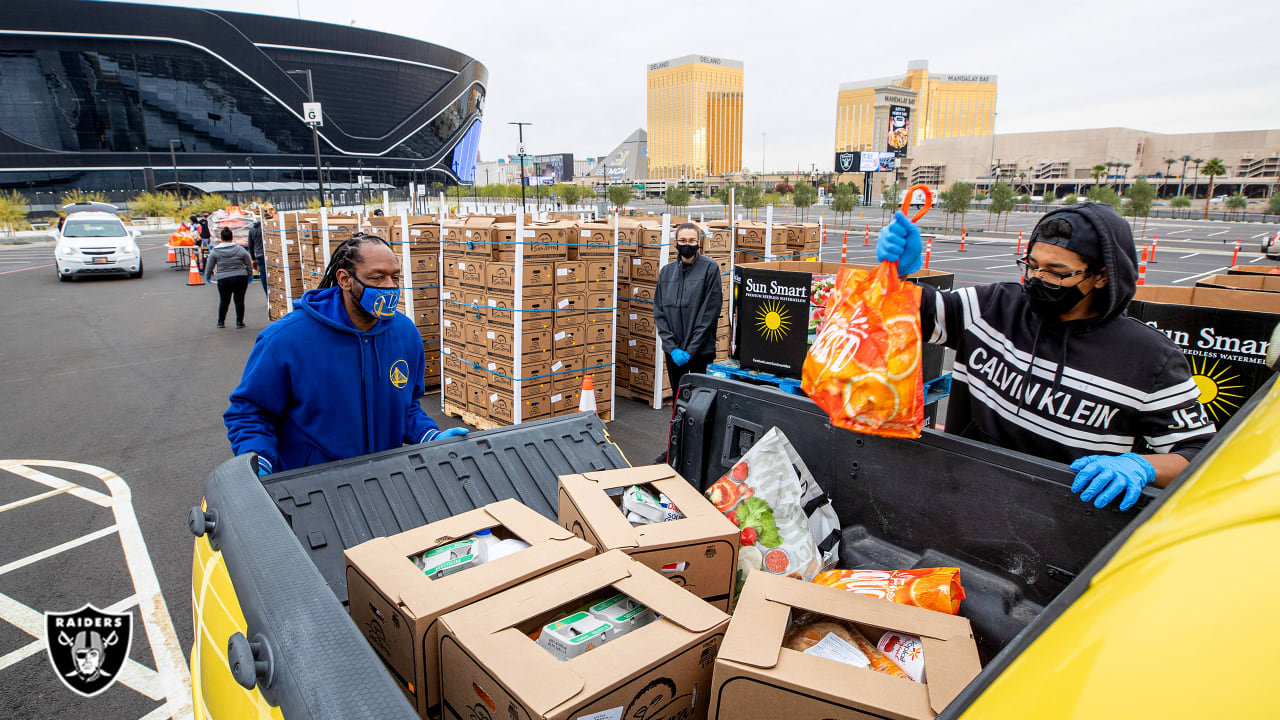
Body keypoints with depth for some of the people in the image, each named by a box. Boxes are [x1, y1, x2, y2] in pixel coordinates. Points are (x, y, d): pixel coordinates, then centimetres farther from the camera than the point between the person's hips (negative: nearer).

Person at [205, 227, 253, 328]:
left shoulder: (214, 251, -1)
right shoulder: (241, 250, 0)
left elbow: (209, 266, 5)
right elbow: (249, 266, 6)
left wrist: (208, 277, 21)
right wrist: (249, 276, 19)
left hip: (223, 280, 0)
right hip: (240, 278, 0)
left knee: (224, 301, 12)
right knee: (239, 300, 3)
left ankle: (221, 322, 22)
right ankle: (239, 322, 5)